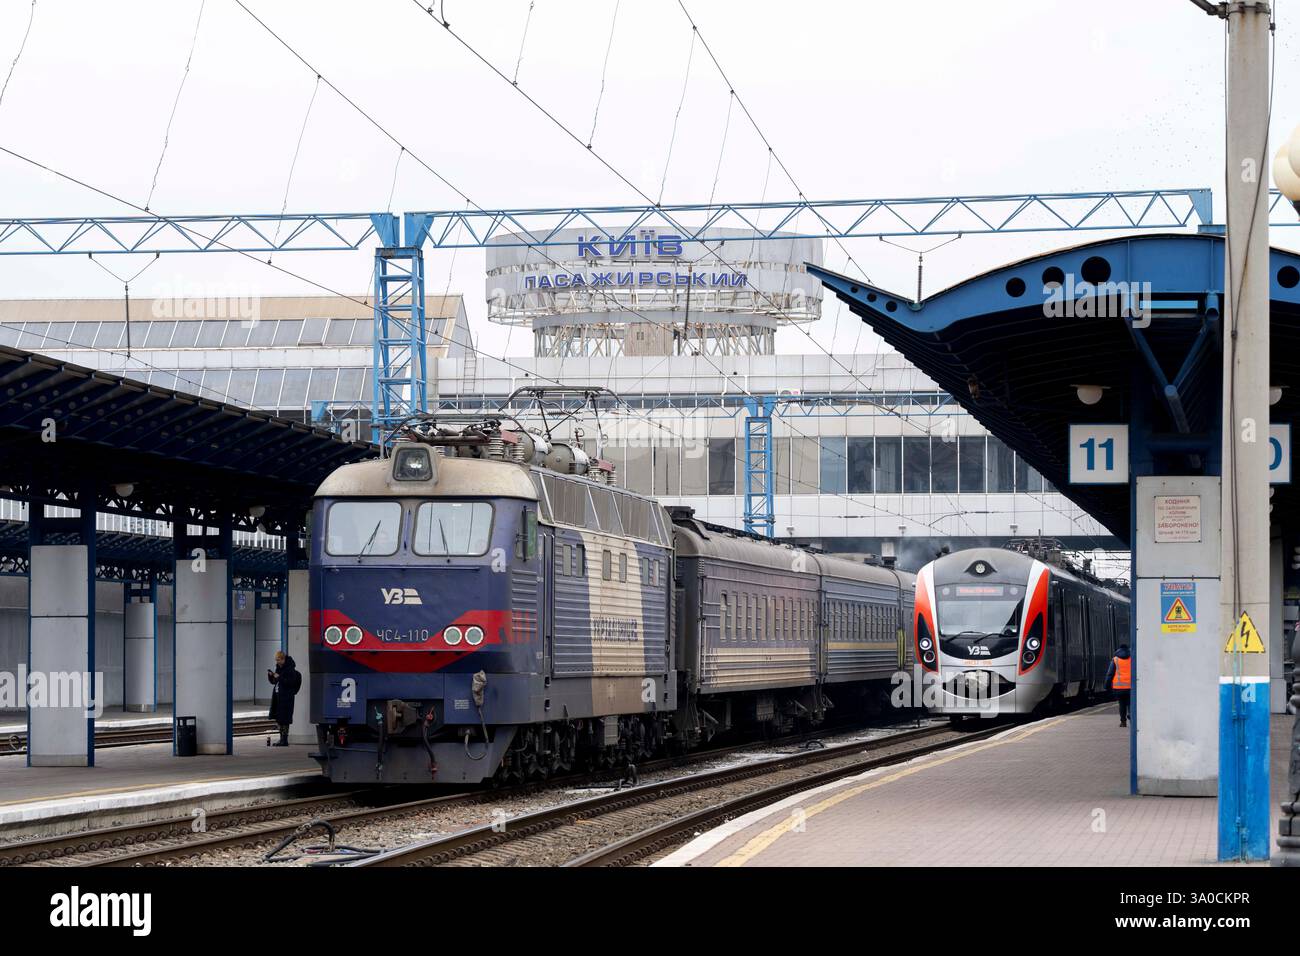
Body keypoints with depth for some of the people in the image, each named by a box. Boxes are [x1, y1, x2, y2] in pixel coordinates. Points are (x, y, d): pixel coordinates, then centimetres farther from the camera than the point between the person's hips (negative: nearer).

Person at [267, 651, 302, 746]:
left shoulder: (290, 669, -12)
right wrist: (270, 675, 1)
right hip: (277, 696, 9)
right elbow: (273, 682, 21)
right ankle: (282, 739, 16)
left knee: (284, 720, -7)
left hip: (286, 698, -9)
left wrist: (279, 677, -21)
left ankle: (285, 740, -4)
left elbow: (291, 682, -19)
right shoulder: (279, 668, 13)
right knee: (279, 719, 10)